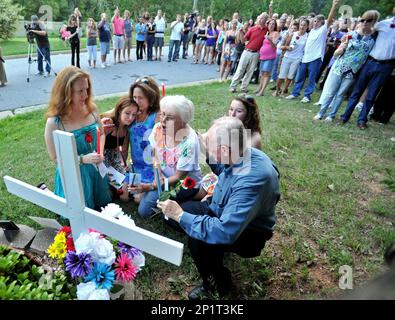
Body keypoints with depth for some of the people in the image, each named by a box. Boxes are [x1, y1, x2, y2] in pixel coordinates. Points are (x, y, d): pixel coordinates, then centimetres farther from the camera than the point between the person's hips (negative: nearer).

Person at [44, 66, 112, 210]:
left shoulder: (91, 109, -8)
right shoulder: (54, 122, -21)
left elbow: (101, 133, 5)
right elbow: (55, 157, -15)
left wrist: (100, 153, -12)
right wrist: (83, 159, -25)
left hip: (96, 168, 5)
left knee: (102, 204, 22)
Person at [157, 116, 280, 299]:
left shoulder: (253, 180, -39)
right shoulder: (239, 155, -13)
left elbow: (225, 232, -41)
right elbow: (221, 169, 14)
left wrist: (181, 215, -32)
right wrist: (207, 148, -3)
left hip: (246, 232, -8)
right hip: (222, 210, 8)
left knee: (198, 241, -33)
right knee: (173, 213, 2)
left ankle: (217, 285, -1)